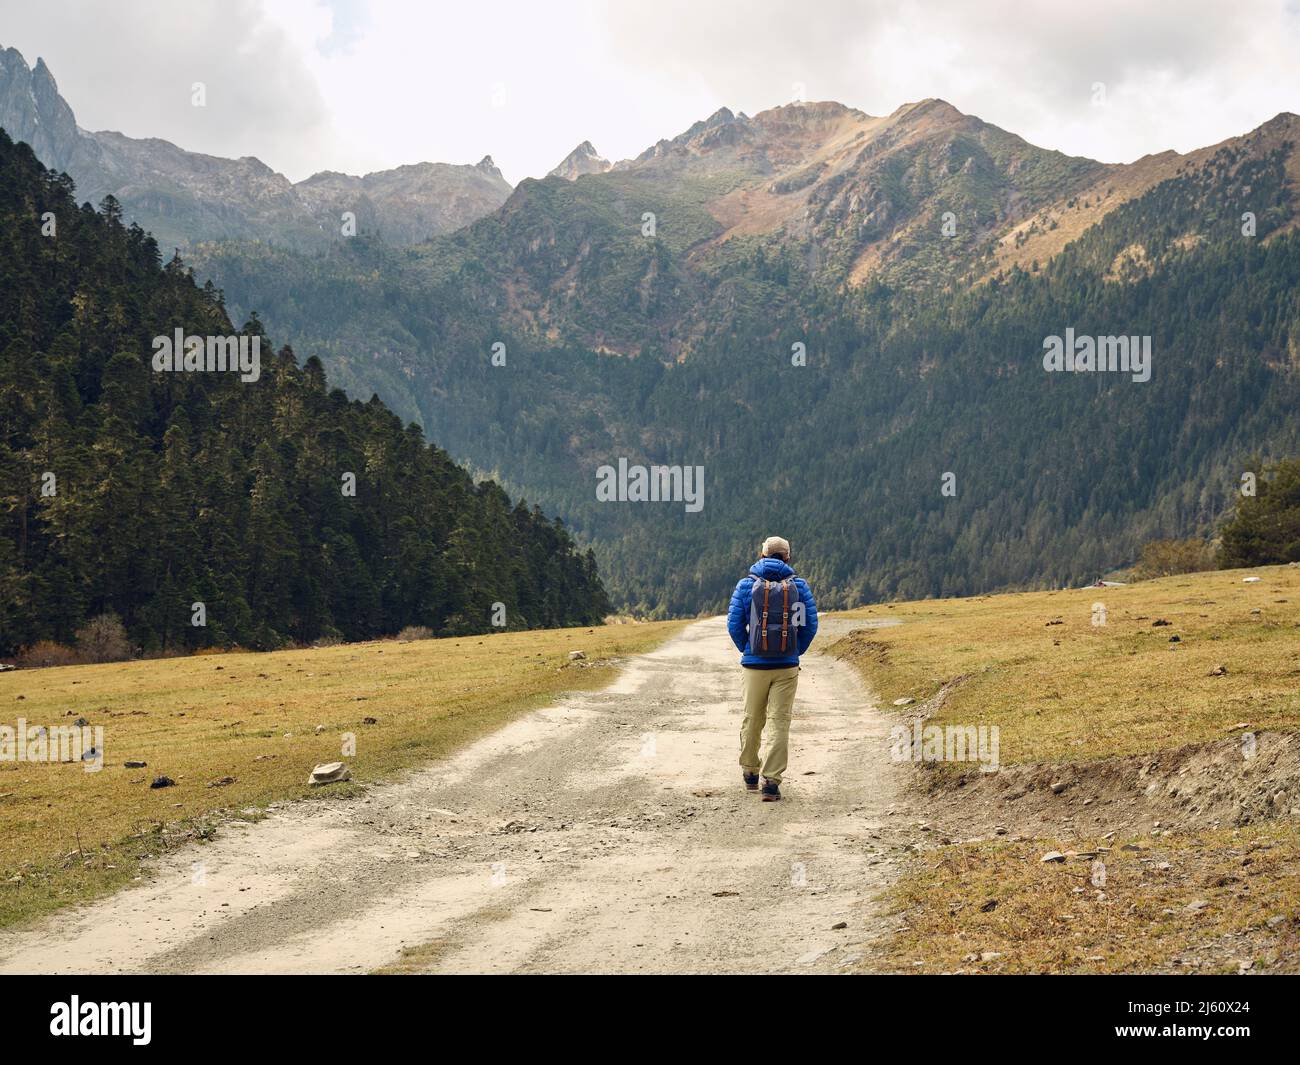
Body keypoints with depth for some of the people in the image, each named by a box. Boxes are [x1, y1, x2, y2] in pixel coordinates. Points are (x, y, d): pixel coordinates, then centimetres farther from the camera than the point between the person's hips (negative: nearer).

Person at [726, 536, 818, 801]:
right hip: (787, 667, 0)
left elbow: (734, 624, -4)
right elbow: (810, 624, -2)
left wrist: (746, 650, 10)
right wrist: (796, 652, 10)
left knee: (752, 720, 16)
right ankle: (772, 781, -7)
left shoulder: (747, 584, -1)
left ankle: (749, 772, 31)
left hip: (755, 665, 0)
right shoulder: (799, 585, 1)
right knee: (779, 722, 1)